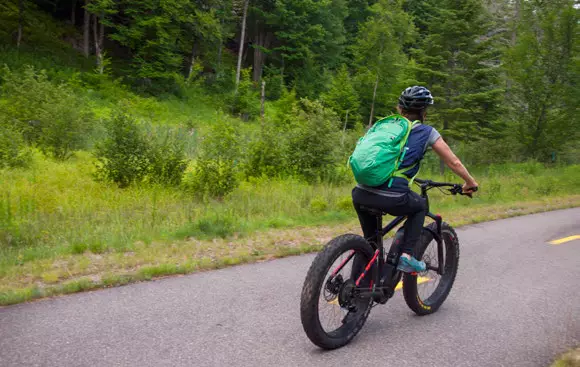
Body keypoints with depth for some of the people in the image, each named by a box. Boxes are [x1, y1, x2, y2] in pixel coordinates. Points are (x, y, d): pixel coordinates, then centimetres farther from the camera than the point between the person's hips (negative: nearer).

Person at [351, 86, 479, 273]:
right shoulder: (427, 132, 12)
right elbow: (454, 163, 19)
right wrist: (470, 182, 38)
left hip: (360, 195, 4)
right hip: (392, 198, -3)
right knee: (420, 206, 29)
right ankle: (407, 255, 16)